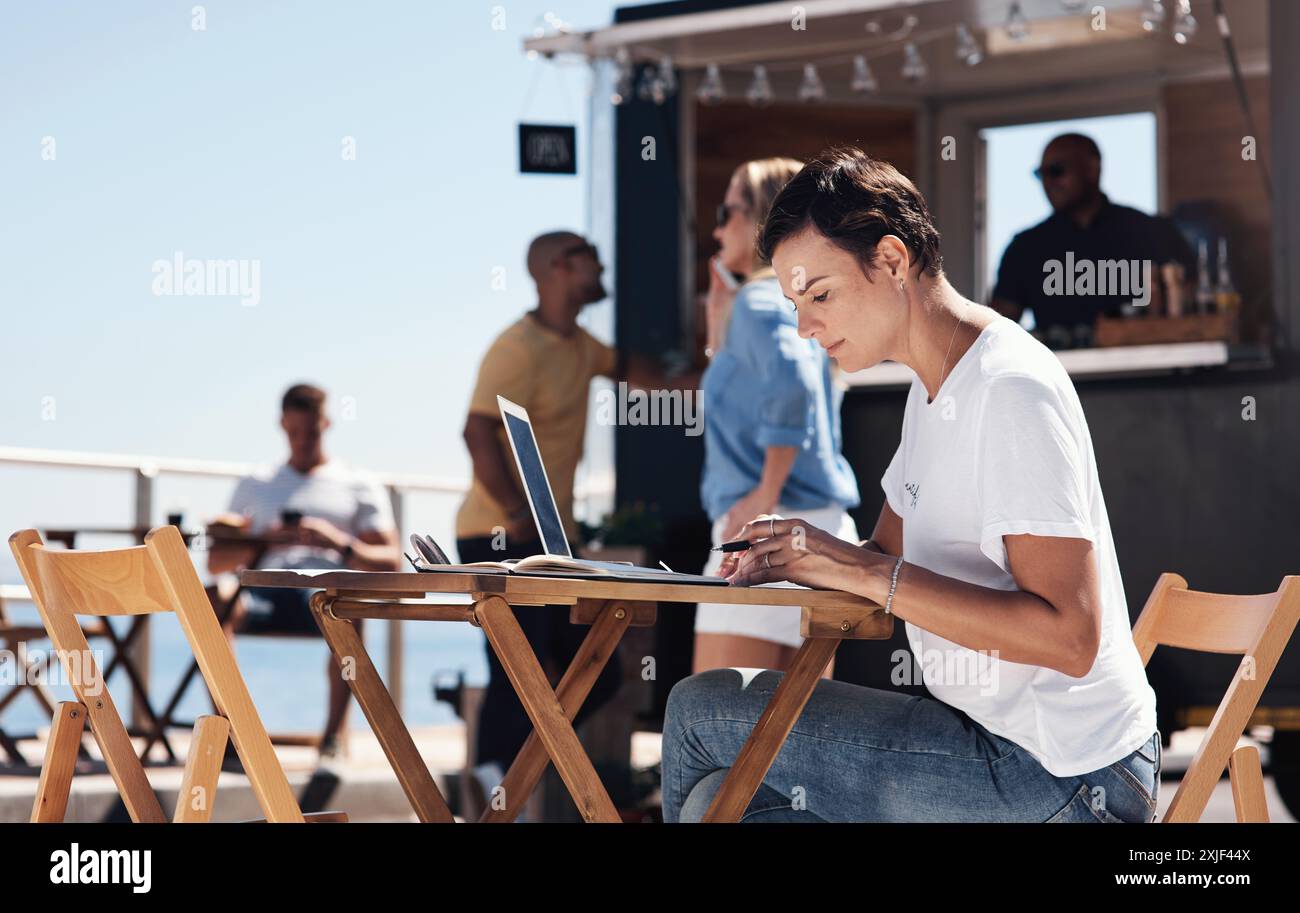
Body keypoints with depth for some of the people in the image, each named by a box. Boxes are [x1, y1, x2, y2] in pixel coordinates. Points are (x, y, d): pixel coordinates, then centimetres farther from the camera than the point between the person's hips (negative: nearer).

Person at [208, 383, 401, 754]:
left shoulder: (359, 486, 20)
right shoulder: (254, 486, 27)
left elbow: (392, 563, 7)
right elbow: (216, 561, 18)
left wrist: (339, 544, -11)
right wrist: (260, 542, -2)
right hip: (265, 589, 2)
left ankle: (333, 734, -38)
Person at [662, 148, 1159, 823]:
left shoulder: (1013, 391, -18)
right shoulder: (933, 392, 15)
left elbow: (1070, 637, -25)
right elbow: (890, 553, 21)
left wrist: (866, 573, -25)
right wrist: (800, 561, -1)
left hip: (1061, 782, -9)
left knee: (701, 712, -7)